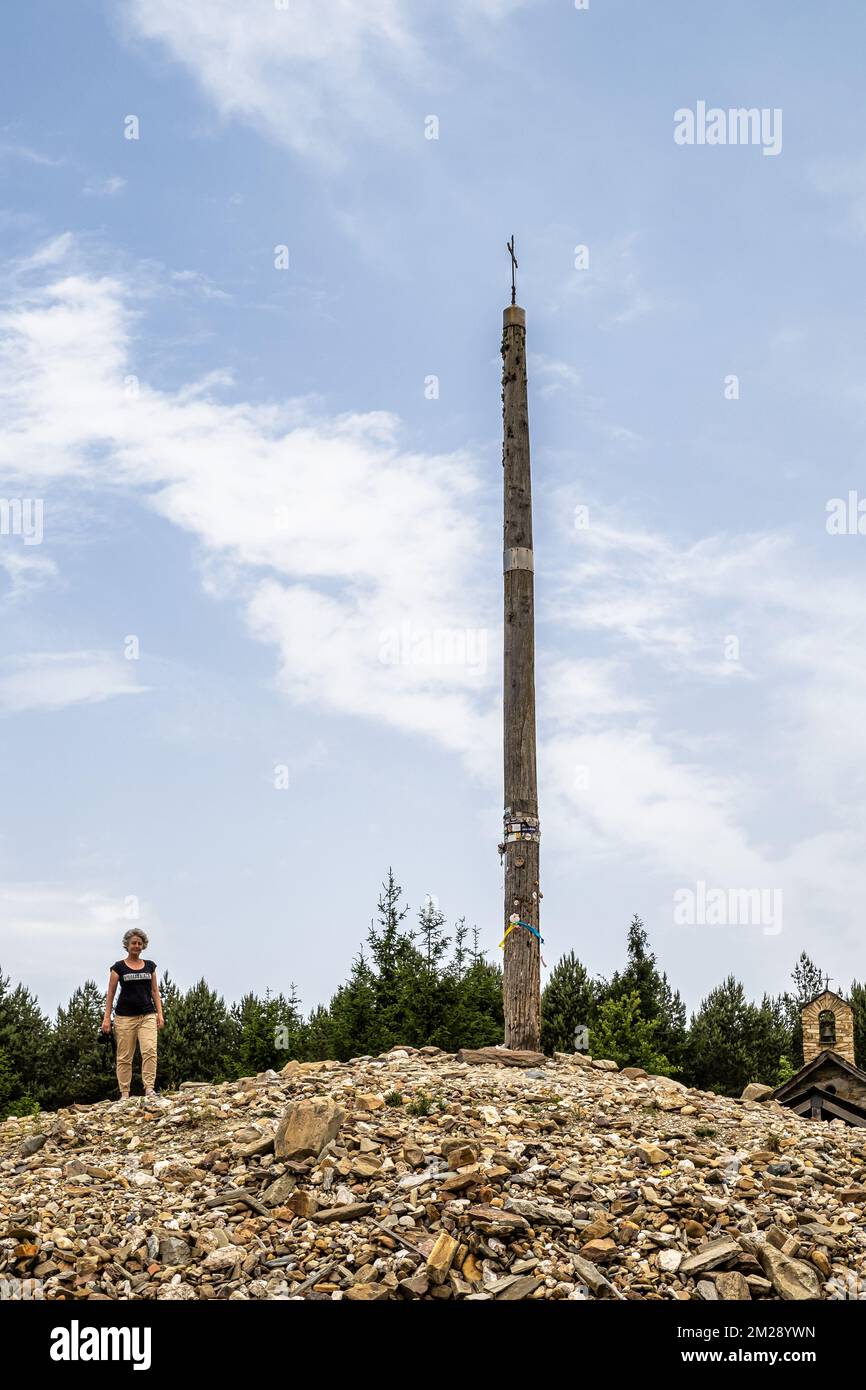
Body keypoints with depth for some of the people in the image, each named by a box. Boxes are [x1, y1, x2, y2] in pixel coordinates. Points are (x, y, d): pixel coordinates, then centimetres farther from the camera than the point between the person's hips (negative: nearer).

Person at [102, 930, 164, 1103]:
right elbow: (111, 993, 3)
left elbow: (155, 991, 14)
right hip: (125, 1016, -2)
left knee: (150, 1050, -16)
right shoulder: (119, 967, 3)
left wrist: (160, 1013, 5)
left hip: (147, 1015, 2)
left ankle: (149, 1088, -14)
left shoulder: (150, 966, 12)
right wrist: (107, 1017, -2)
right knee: (124, 1056, 0)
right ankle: (124, 1093, 5)